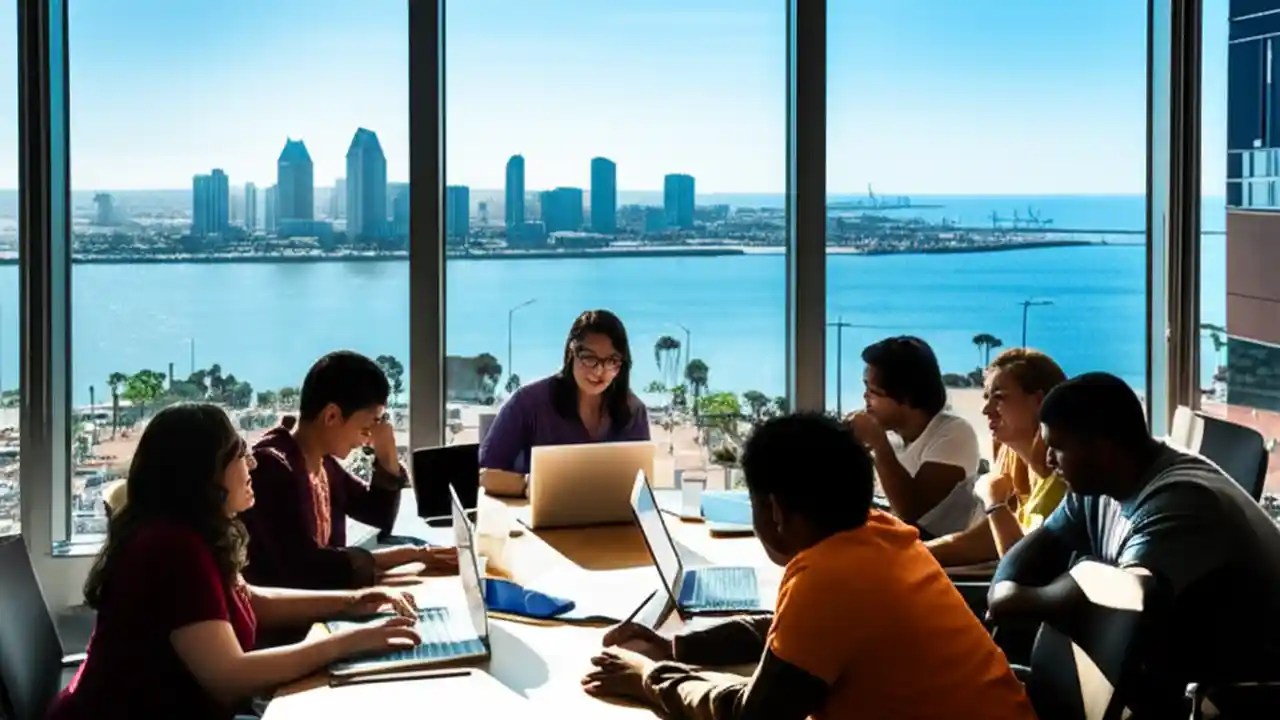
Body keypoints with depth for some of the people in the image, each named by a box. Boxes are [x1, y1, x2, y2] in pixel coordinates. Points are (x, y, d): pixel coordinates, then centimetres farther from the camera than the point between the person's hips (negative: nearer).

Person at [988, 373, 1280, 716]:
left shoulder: (1181, 501, -25)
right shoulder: (1096, 488, 2)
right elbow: (1039, 546, 8)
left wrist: (1021, 600, -22)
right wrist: (1004, 596, -15)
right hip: (1173, 674, 8)